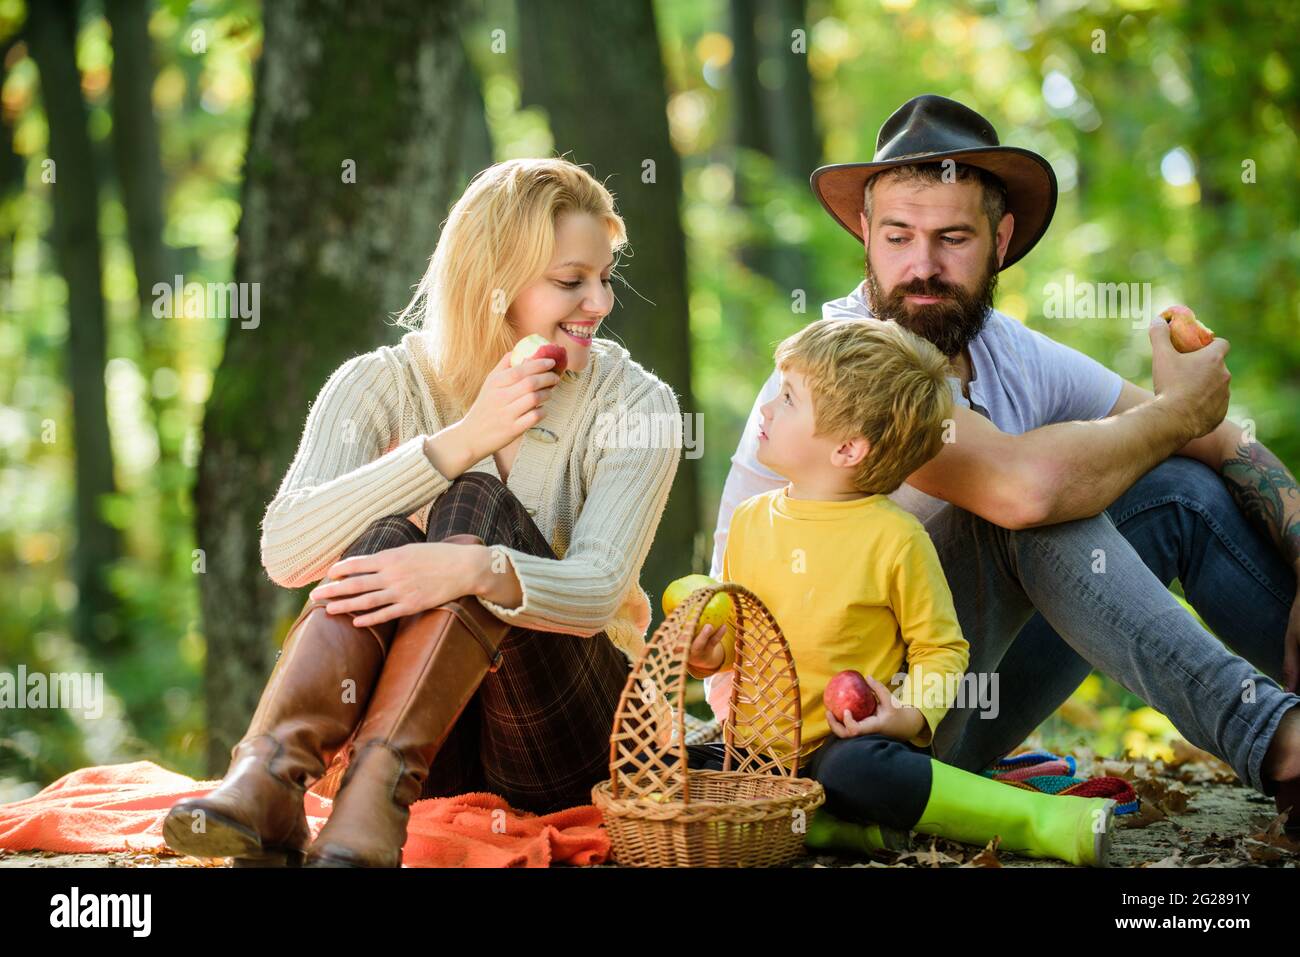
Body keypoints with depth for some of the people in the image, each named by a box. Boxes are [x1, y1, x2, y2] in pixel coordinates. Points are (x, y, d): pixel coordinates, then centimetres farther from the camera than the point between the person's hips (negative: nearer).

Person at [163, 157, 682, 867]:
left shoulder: (634, 402, -3)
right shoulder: (383, 386, -2)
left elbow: (597, 591, -18)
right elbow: (285, 553, -19)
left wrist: (475, 570, -39)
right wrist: (462, 441, -24)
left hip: (567, 746, -1)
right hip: (431, 749, 1)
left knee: (476, 504, -25)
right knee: (393, 531, -27)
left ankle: (378, 787, -42)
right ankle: (272, 774, -45)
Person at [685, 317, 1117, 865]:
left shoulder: (894, 537, -9)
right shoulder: (751, 520, 7)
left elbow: (940, 647, -2)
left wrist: (910, 715, -20)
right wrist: (712, 653, -3)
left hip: (850, 744, -5)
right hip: (760, 752, 6)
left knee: (853, 769, -39)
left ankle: (1048, 821, -26)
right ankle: (829, 826, -22)